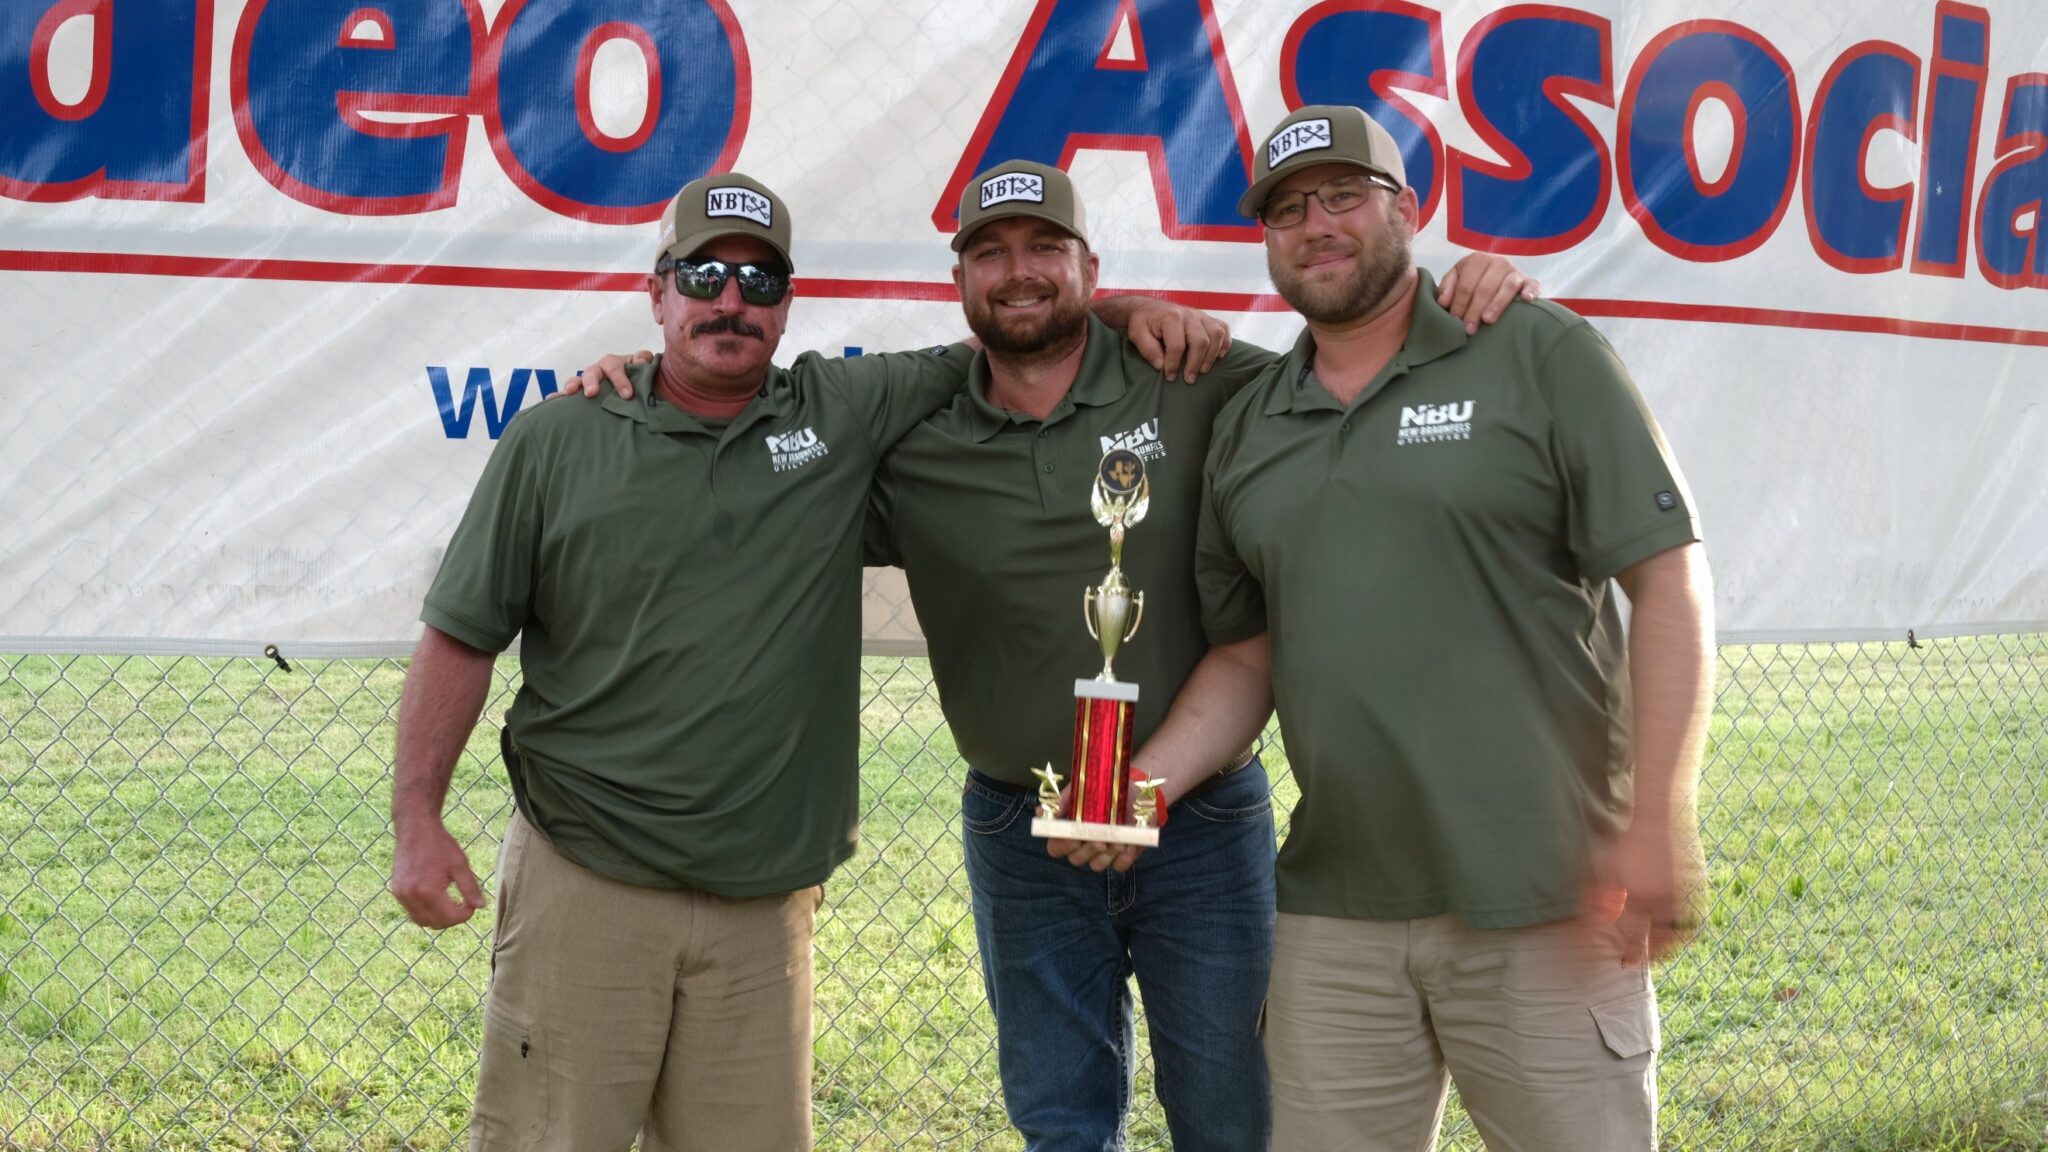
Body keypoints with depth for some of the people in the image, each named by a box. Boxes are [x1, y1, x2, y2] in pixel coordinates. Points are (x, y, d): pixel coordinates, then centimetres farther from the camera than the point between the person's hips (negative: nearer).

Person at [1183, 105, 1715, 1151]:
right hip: (1333, 921, 4)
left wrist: (1658, 825, -13)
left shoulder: (1541, 356, -2)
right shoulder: (1244, 430, 13)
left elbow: (1670, 582, -6)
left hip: (1544, 906, -4)